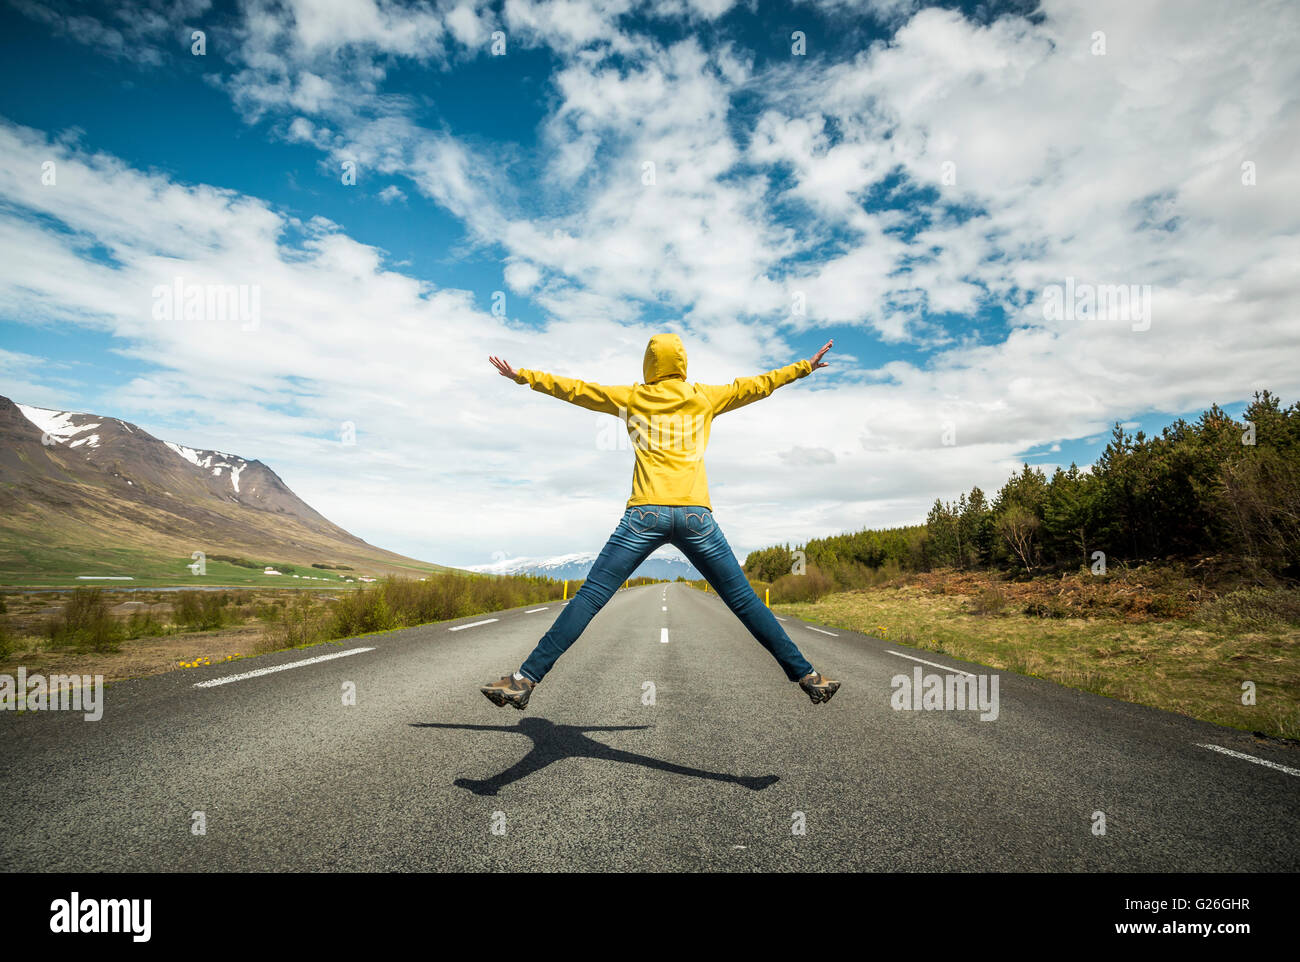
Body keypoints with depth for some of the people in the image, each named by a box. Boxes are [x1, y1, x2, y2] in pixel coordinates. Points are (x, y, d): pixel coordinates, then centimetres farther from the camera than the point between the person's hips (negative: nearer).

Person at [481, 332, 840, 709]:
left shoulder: (630, 397, 15)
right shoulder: (705, 397, 16)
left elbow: (573, 389, 22)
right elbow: (757, 385, 28)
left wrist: (521, 375, 34)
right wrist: (805, 367, 42)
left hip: (646, 513, -1)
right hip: (695, 514, 1)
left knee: (589, 598, -1)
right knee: (744, 601, 8)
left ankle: (525, 679, -4)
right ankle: (806, 675, 12)